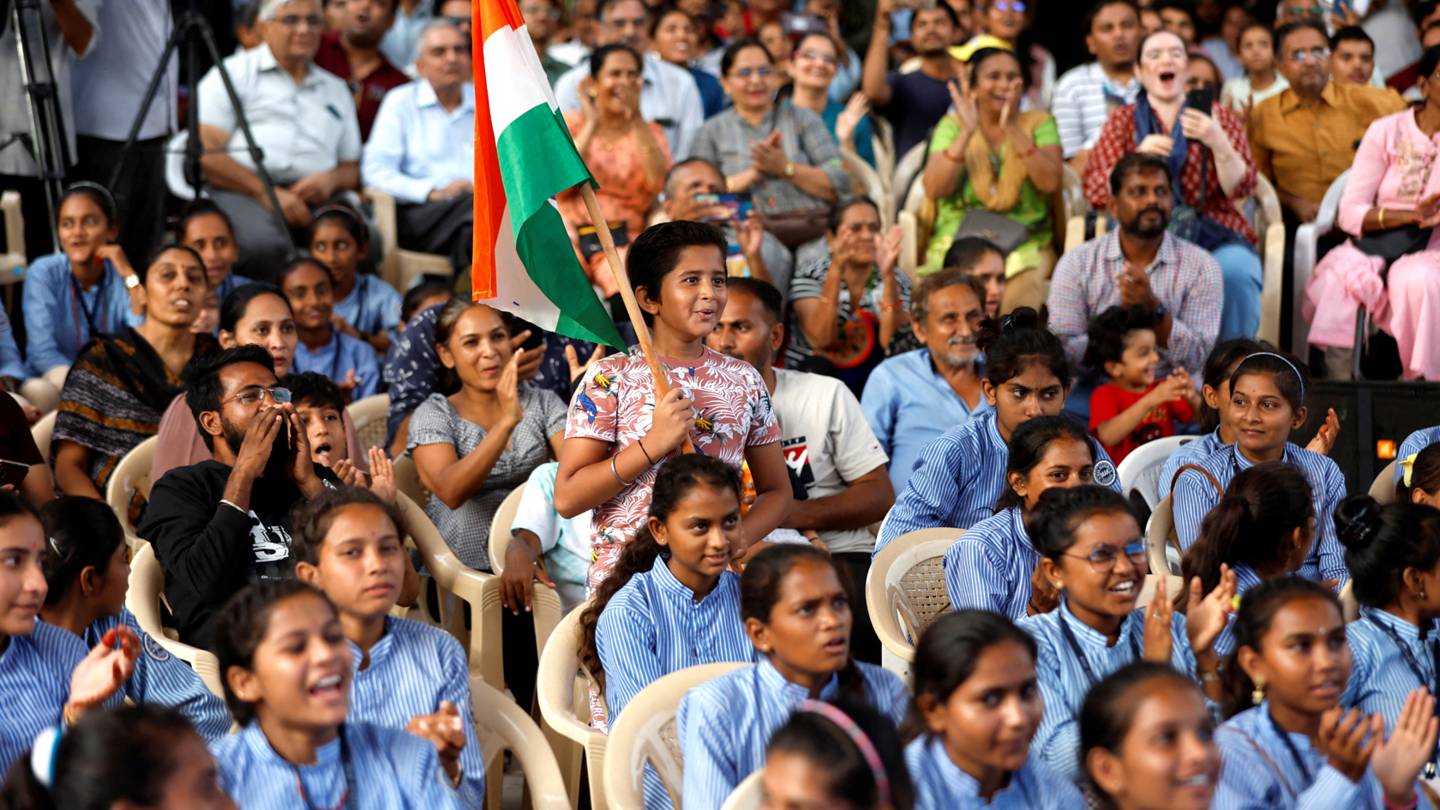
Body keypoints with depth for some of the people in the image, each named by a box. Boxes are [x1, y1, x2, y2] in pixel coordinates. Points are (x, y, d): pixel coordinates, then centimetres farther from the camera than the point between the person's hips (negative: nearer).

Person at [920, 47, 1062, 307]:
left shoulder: (1039, 123, 10)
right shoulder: (952, 125, 11)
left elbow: (1051, 182, -7)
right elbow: (933, 189, -4)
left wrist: (1012, 129, -14)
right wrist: (967, 132, -10)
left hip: (1024, 243, 0)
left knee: (1022, 286, -32)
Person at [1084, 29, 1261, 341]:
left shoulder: (1221, 118, 14)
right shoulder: (1122, 122, 15)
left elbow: (1241, 187, 1)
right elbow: (1096, 192, 3)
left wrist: (1218, 143, -18)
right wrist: (1138, 158, -14)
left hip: (1215, 236, 1)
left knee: (1234, 271, -34)